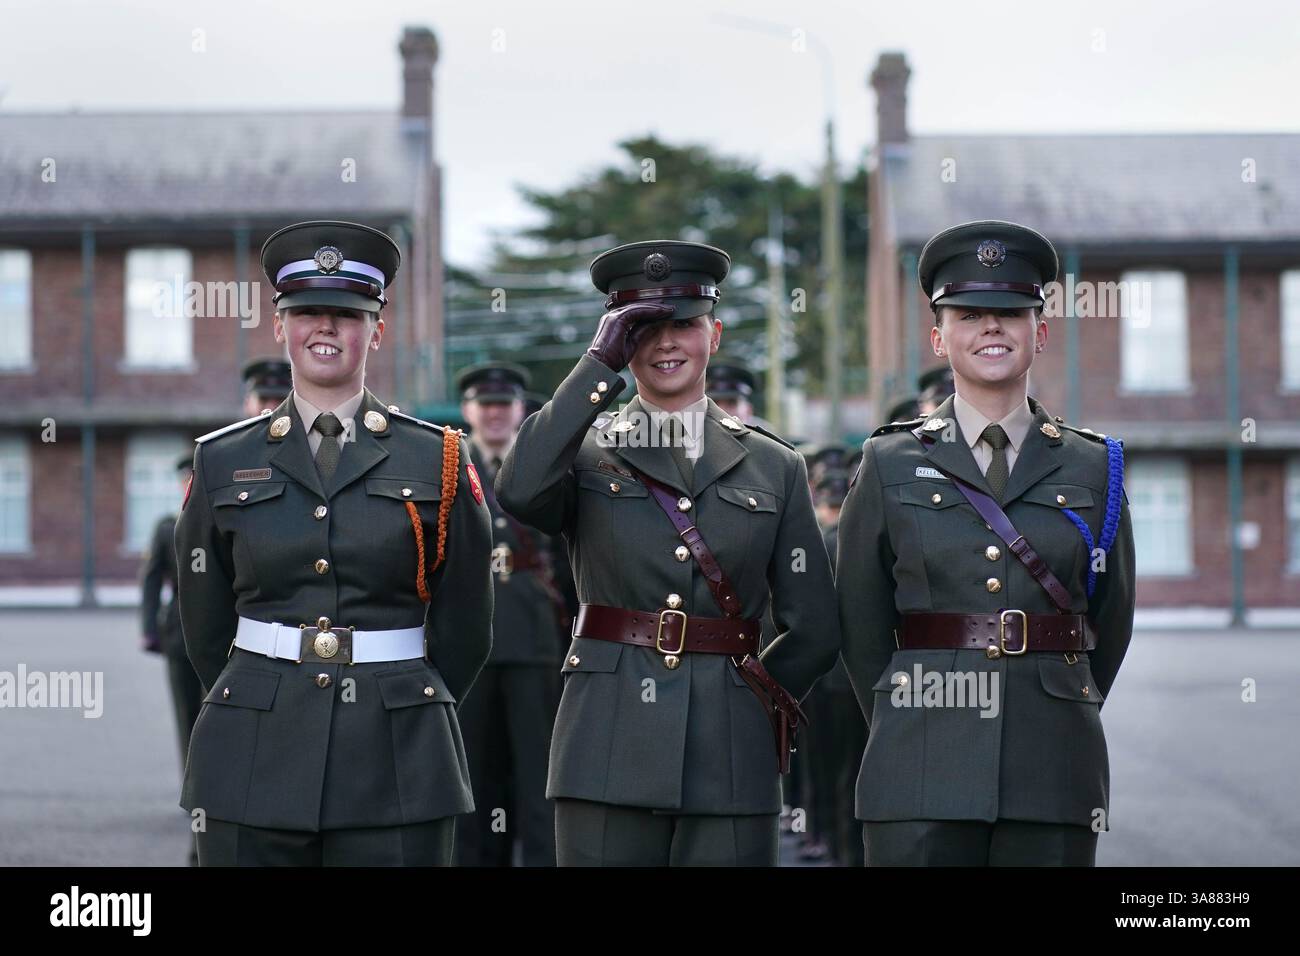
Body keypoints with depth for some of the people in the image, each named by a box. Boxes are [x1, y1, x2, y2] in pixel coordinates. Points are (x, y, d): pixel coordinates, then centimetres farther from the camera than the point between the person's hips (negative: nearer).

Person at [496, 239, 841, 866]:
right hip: (608, 757, -1)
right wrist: (600, 364, -11)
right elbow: (519, 492, -17)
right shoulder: (584, 452, 7)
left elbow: (814, 630, 11)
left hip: (729, 761, 1)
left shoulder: (774, 467, 11)